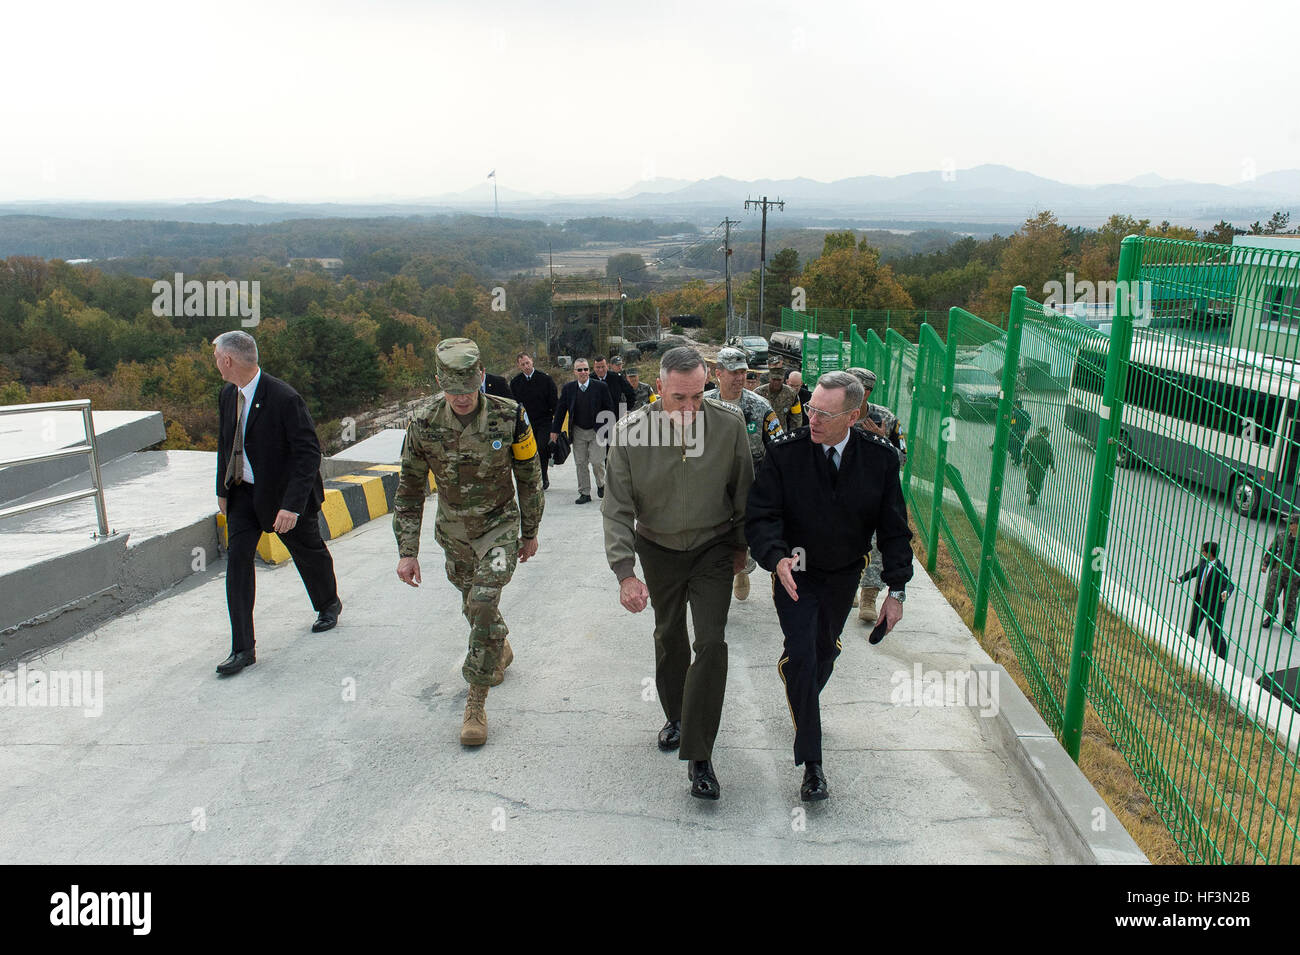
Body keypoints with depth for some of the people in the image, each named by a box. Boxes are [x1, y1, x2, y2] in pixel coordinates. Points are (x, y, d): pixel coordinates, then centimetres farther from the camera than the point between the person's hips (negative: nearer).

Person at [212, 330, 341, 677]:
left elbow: (309, 453, -26)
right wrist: (223, 490, 14)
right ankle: (242, 648, -1)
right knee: (237, 558, -5)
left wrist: (292, 505, -31)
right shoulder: (228, 395, -1)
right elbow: (225, 444, 13)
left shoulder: (284, 399, -25)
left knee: (309, 553, 14)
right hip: (243, 492, 6)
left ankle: (329, 604, 45)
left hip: (285, 494, -6)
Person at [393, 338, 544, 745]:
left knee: (483, 603, -17)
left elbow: (529, 477, -3)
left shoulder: (508, 417, -18)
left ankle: (476, 701, -5)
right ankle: (500, 651, 49)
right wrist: (407, 551, -8)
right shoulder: (424, 427, -14)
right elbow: (409, 491, -4)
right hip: (453, 529, 3)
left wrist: (530, 532, 4)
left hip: (499, 524, -3)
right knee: (473, 605, 16)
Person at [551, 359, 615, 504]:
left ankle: (601, 484, 21)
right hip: (578, 431, 3)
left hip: (597, 431, -2)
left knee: (596, 461, -8)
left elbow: (609, 409, -1)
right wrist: (555, 429, 5)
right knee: (580, 463, 5)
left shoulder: (600, 387, -6)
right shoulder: (568, 388, 0)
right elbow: (560, 410, 7)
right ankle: (584, 493, 14)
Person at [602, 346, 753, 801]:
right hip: (658, 549, 1)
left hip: (713, 546, -1)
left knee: (711, 643, -10)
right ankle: (676, 715, 43)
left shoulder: (729, 422, -19)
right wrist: (625, 571, -25)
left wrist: (740, 544, 6)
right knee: (669, 637, 17)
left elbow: (743, 489, -3)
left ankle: (698, 755, 0)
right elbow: (618, 508, -16)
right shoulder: (631, 431, -20)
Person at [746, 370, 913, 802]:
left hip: (844, 576, 3)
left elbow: (894, 527, -4)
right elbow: (760, 515, -18)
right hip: (795, 572, -2)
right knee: (801, 655, -12)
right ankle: (812, 764, -2)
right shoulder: (784, 453, -18)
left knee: (825, 652, 18)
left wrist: (897, 588, -6)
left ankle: (802, 705, 50)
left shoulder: (880, 458, -12)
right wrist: (777, 558, -37)